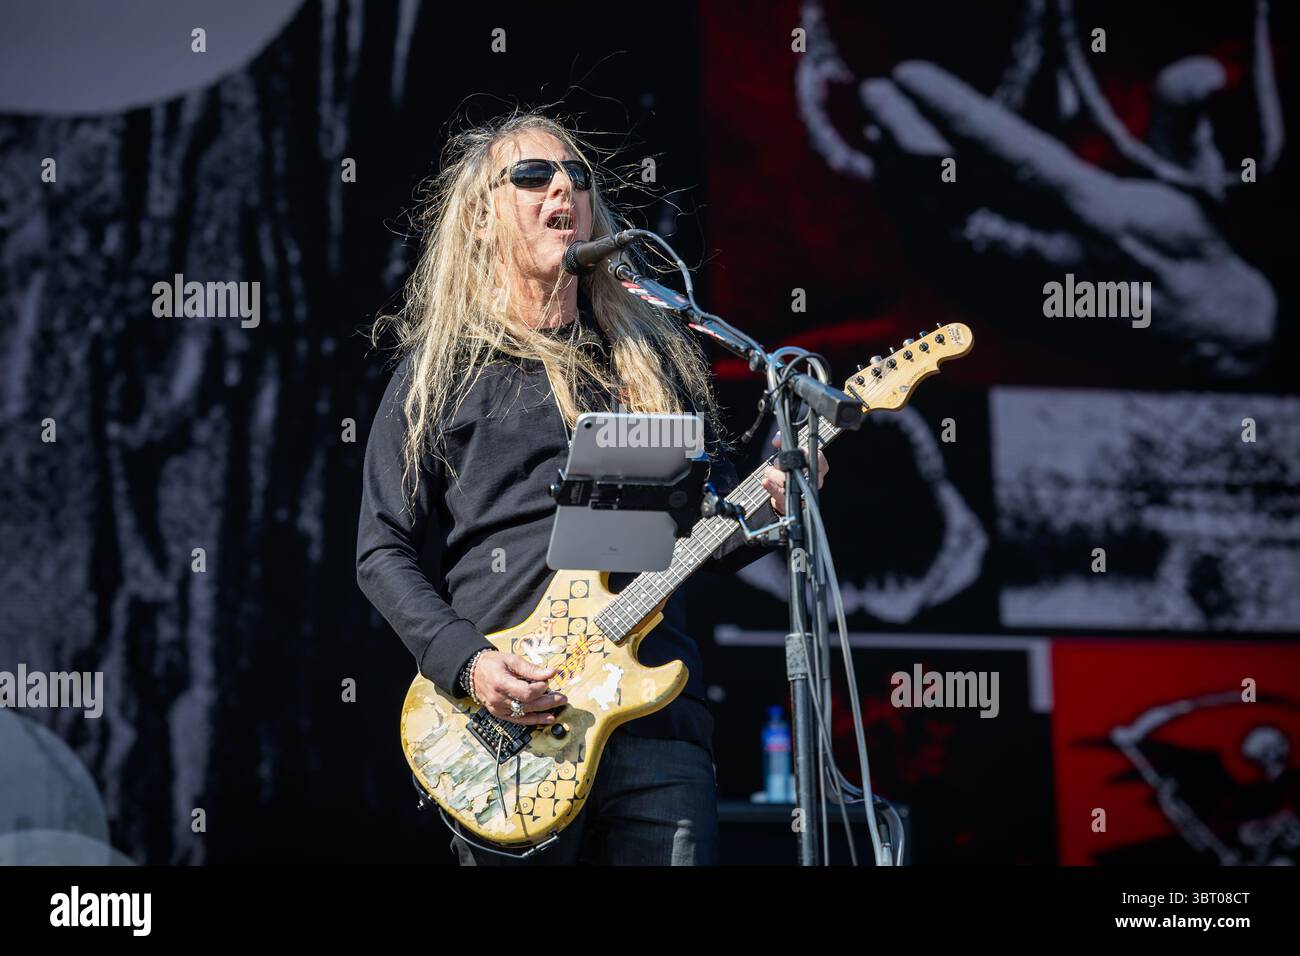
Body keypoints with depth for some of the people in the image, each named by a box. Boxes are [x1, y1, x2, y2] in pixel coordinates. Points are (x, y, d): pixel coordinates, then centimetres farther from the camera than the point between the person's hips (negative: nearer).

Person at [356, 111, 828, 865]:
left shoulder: (660, 356, 18)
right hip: (507, 724, -2)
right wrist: (467, 662, -10)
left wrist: (768, 505, -3)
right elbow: (385, 552, 5)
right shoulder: (441, 369, 9)